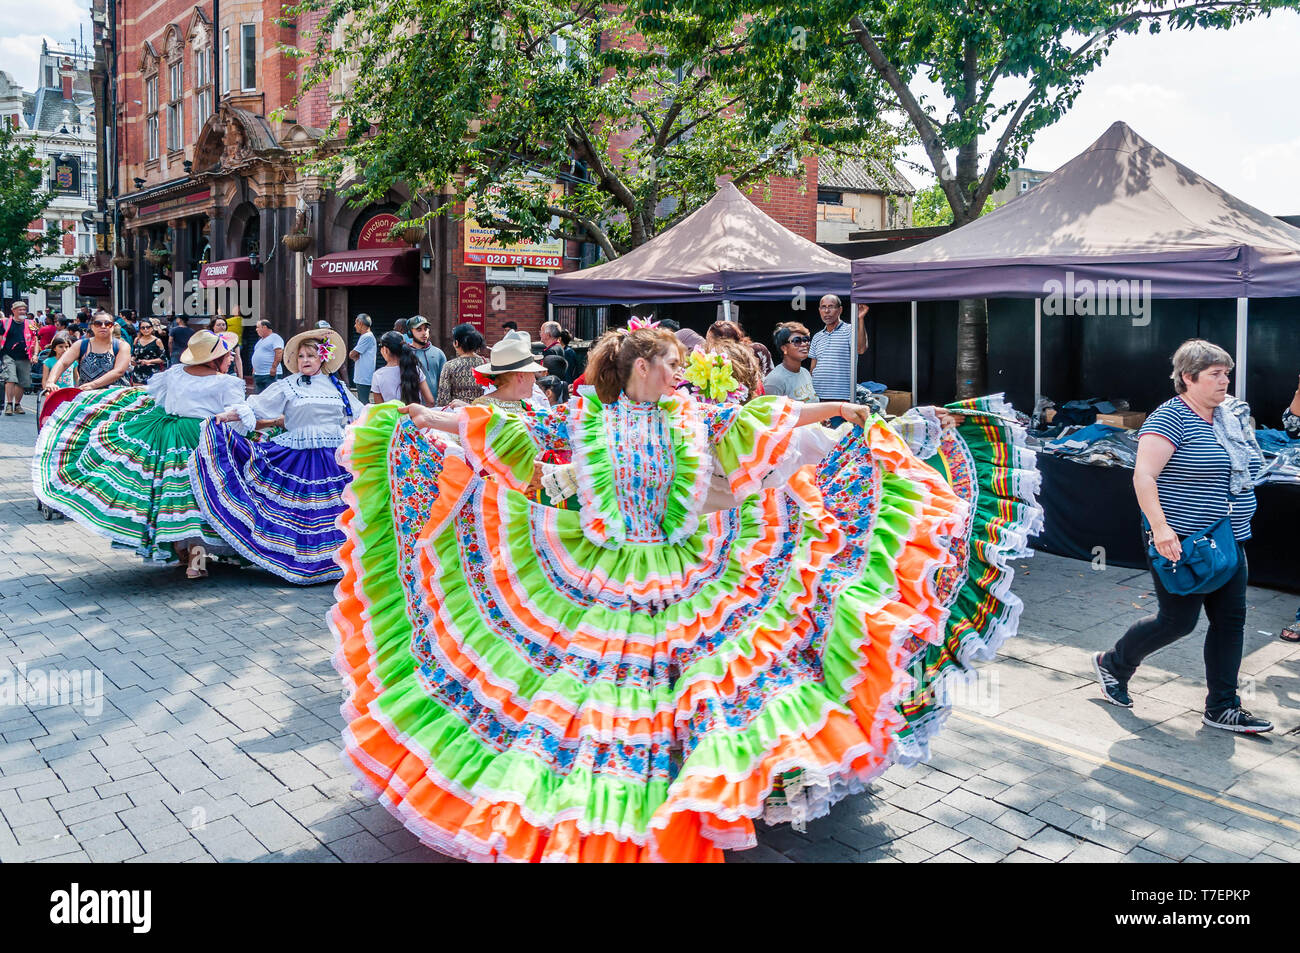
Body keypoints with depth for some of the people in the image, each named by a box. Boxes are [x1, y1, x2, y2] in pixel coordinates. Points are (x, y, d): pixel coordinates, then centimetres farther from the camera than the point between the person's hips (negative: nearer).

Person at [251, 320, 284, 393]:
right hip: (257, 375, 10)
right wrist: (254, 369, 22)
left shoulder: (275, 338, -7)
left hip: (270, 375, -10)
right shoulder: (260, 340, 23)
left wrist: (274, 367, -23)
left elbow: (279, 352, -19)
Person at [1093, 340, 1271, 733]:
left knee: (1230, 621, 7)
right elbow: (1143, 475, -24)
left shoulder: (1230, 415, 11)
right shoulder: (1171, 418, -15)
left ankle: (1222, 707, 17)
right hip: (1181, 544, -8)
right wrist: (1161, 528, -32)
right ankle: (1113, 664, 22)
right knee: (1177, 621, -1)